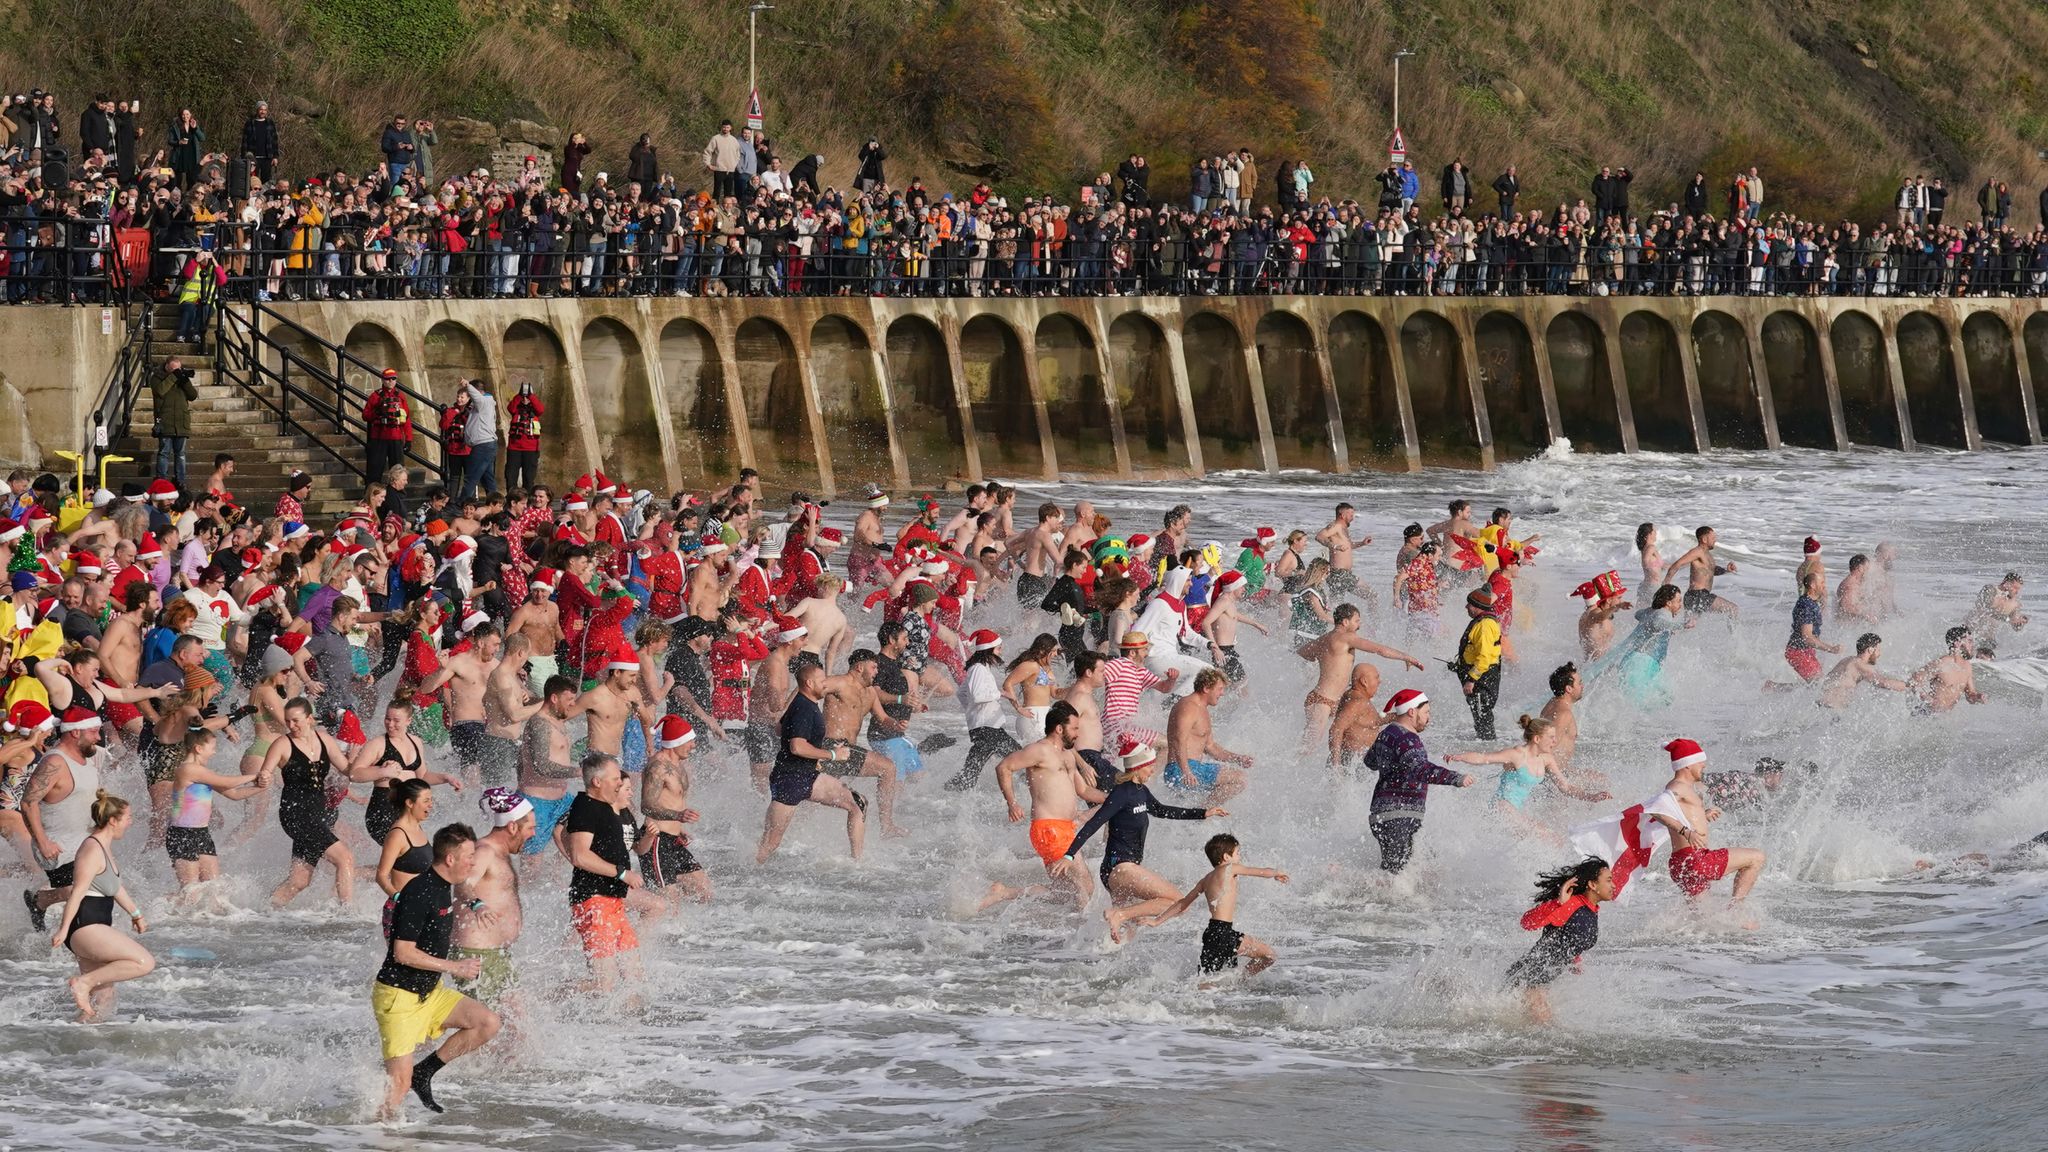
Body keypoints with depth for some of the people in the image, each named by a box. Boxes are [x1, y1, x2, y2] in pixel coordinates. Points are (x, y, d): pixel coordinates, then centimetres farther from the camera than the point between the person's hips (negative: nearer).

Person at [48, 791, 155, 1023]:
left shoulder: (105, 847, 17)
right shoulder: (93, 850, -15)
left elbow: (117, 887, 32)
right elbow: (78, 891, -22)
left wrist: (136, 914, 42)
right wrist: (63, 930, -27)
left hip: (94, 930, 11)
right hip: (85, 928, -11)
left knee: (103, 1001, 10)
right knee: (145, 962, -19)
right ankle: (83, 983, -17)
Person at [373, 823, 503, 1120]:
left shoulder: (445, 888, 8)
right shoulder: (420, 892, -21)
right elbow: (403, 953, -23)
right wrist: (455, 967, -19)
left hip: (430, 992, 9)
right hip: (397, 995, -9)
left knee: (488, 1023, -4)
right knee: (399, 1082, -12)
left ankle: (425, 1072, 4)